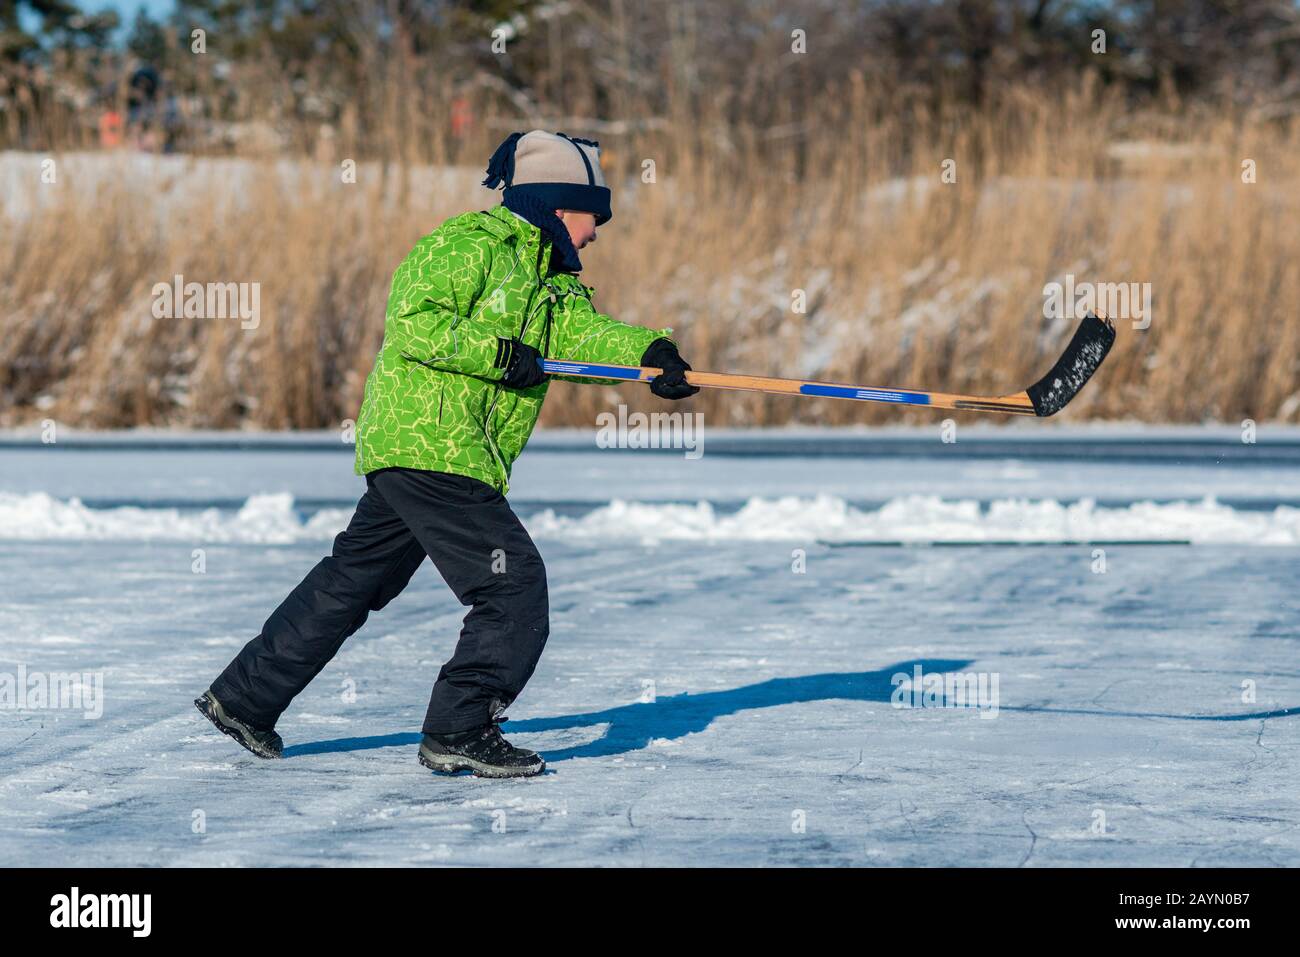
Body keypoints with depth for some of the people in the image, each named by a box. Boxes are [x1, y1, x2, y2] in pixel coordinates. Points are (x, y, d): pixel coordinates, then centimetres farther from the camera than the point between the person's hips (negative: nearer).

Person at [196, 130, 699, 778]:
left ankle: (244, 696, 26)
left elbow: (584, 334, 1)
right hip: (427, 443, -10)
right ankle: (459, 732, -5)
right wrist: (498, 355, -20)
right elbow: (410, 321, -17)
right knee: (515, 584, -10)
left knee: (352, 581, 17)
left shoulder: (553, 279, 18)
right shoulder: (470, 244, -8)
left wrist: (650, 352, -18)